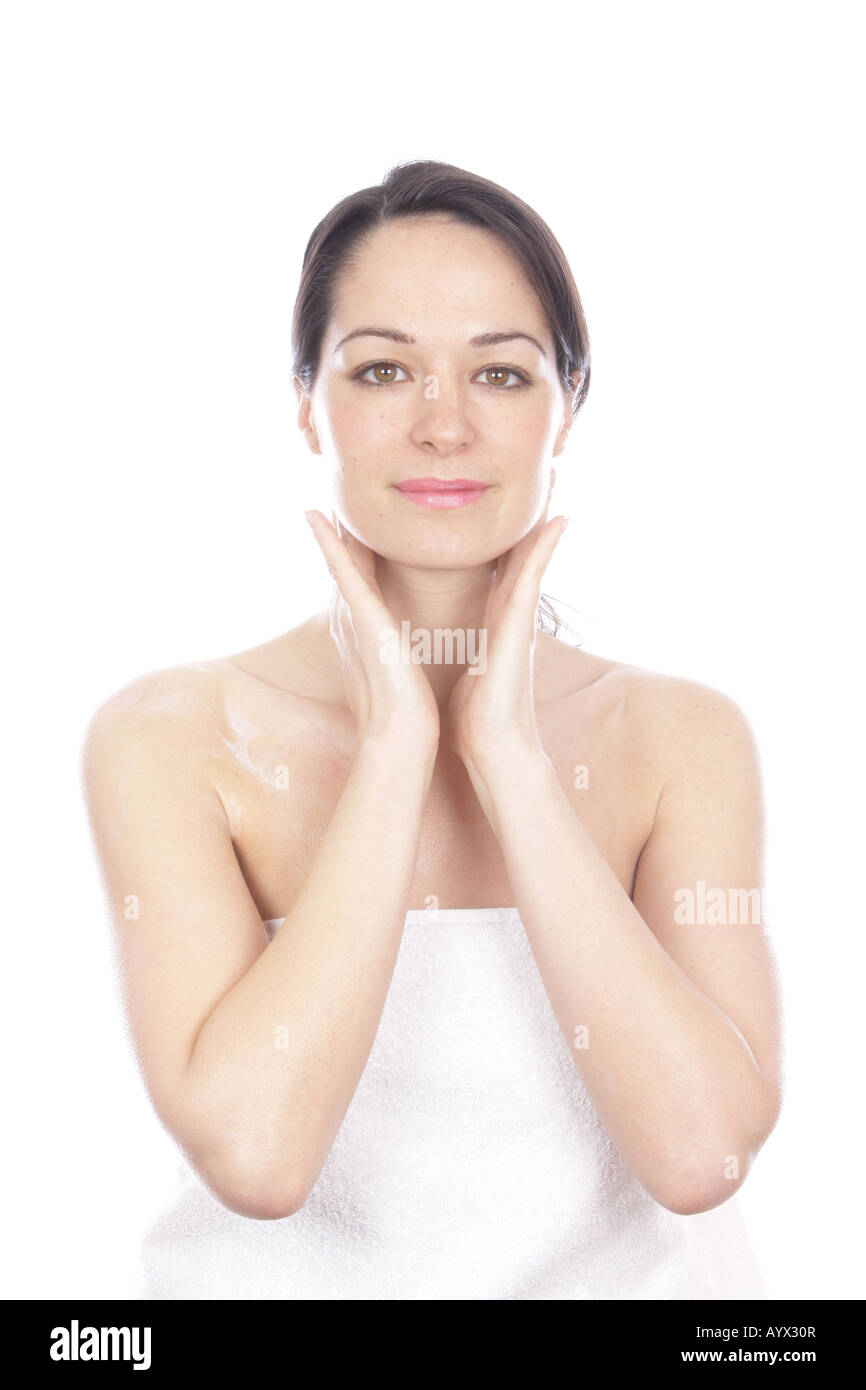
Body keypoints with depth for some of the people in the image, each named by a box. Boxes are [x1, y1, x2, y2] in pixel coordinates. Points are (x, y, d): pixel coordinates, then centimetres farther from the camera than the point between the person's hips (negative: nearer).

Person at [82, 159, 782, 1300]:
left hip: (622, 1276, 1)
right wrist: (392, 742, -16)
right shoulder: (169, 737, -7)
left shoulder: (683, 737, -2)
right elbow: (252, 1154, -18)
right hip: (287, 1279, -1)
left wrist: (509, 752, -15)